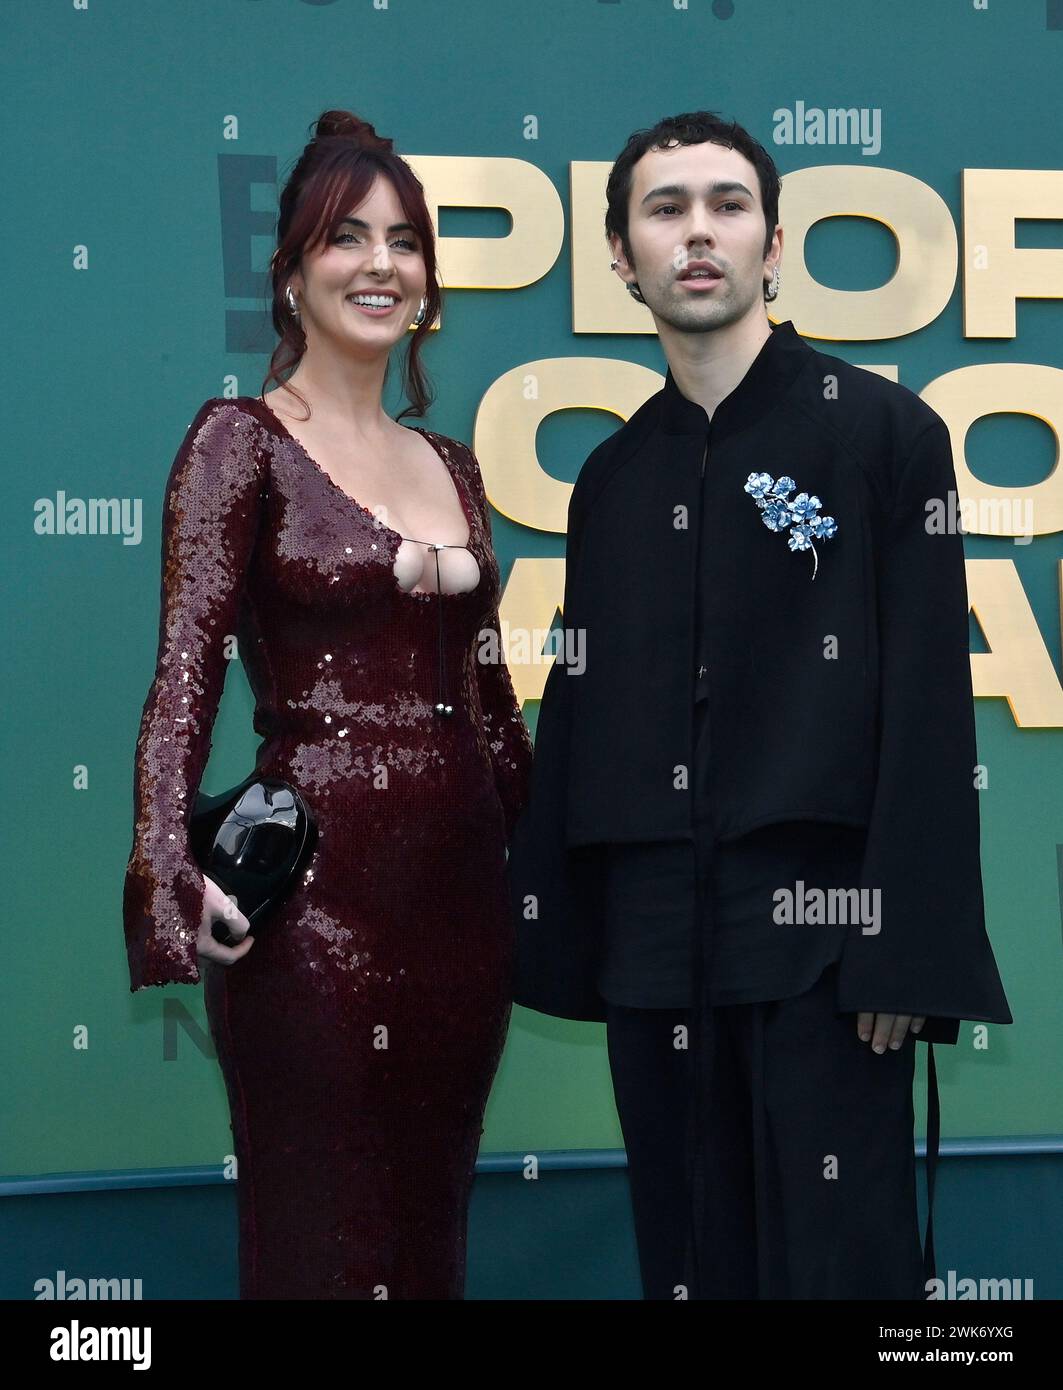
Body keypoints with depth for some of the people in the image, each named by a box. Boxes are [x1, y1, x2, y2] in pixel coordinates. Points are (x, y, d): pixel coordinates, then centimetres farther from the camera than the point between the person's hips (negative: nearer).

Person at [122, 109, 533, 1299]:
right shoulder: (241, 440, -4)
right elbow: (185, 669, -13)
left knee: (432, 1239, 12)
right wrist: (174, 875, -26)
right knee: (319, 1245, -1)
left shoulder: (450, 465, 15)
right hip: (313, 891, -6)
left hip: (462, 890, 6)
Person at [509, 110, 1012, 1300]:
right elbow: (577, 713, 13)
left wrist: (905, 952, -14)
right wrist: (553, 935, 7)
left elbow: (929, 712, -7)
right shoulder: (613, 474, 13)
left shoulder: (882, 431, -1)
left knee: (838, 1259, -3)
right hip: (653, 938, 5)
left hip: (818, 930, -4)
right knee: (688, 1257, 9)